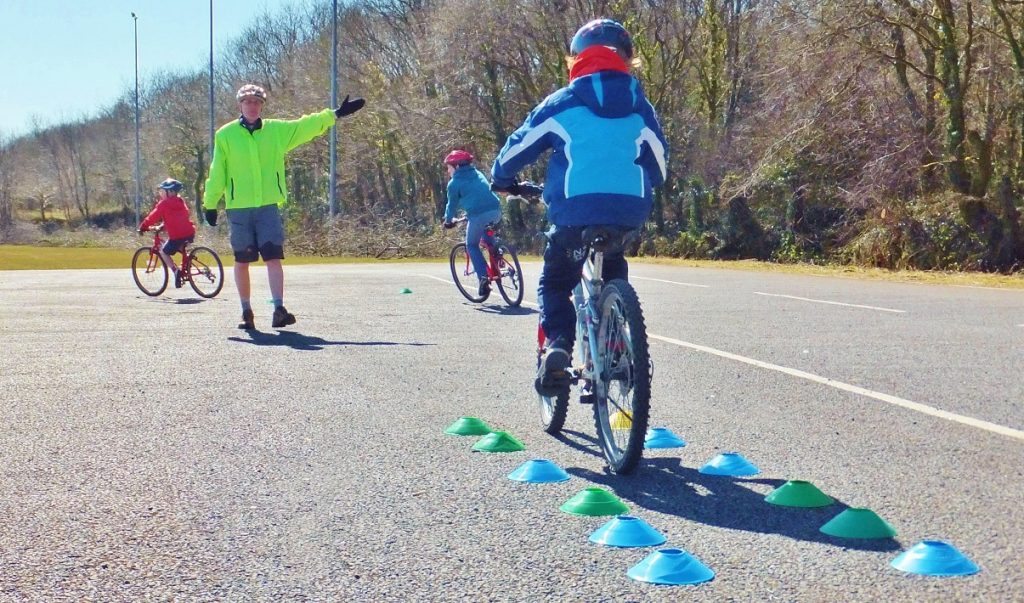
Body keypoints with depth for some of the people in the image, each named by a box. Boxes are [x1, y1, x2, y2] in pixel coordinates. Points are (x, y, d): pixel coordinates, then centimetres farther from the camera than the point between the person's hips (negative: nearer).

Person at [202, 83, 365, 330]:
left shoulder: (277, 130, 8)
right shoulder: (225, 135, 2)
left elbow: (306, 126, 8)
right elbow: (217, 172, 4)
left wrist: (335, 114, 2)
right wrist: (210, 204, 6)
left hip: (268, 207, 1)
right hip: (238, 208, -1)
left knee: (274, 258, -9)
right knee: (242, 261, 7)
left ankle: (279, 309, -11)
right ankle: (246, 312, 18)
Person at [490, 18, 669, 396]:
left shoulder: (562, 103, 5)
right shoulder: (640, 107, 13)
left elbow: (516, 150, 11)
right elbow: (659, 169, 22)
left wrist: (502, 179, 32)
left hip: (574, 212, -3)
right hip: (629, 214, 3)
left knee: (555, 284, 16)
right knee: (613, 277, 30)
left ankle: (557, 345, -8)